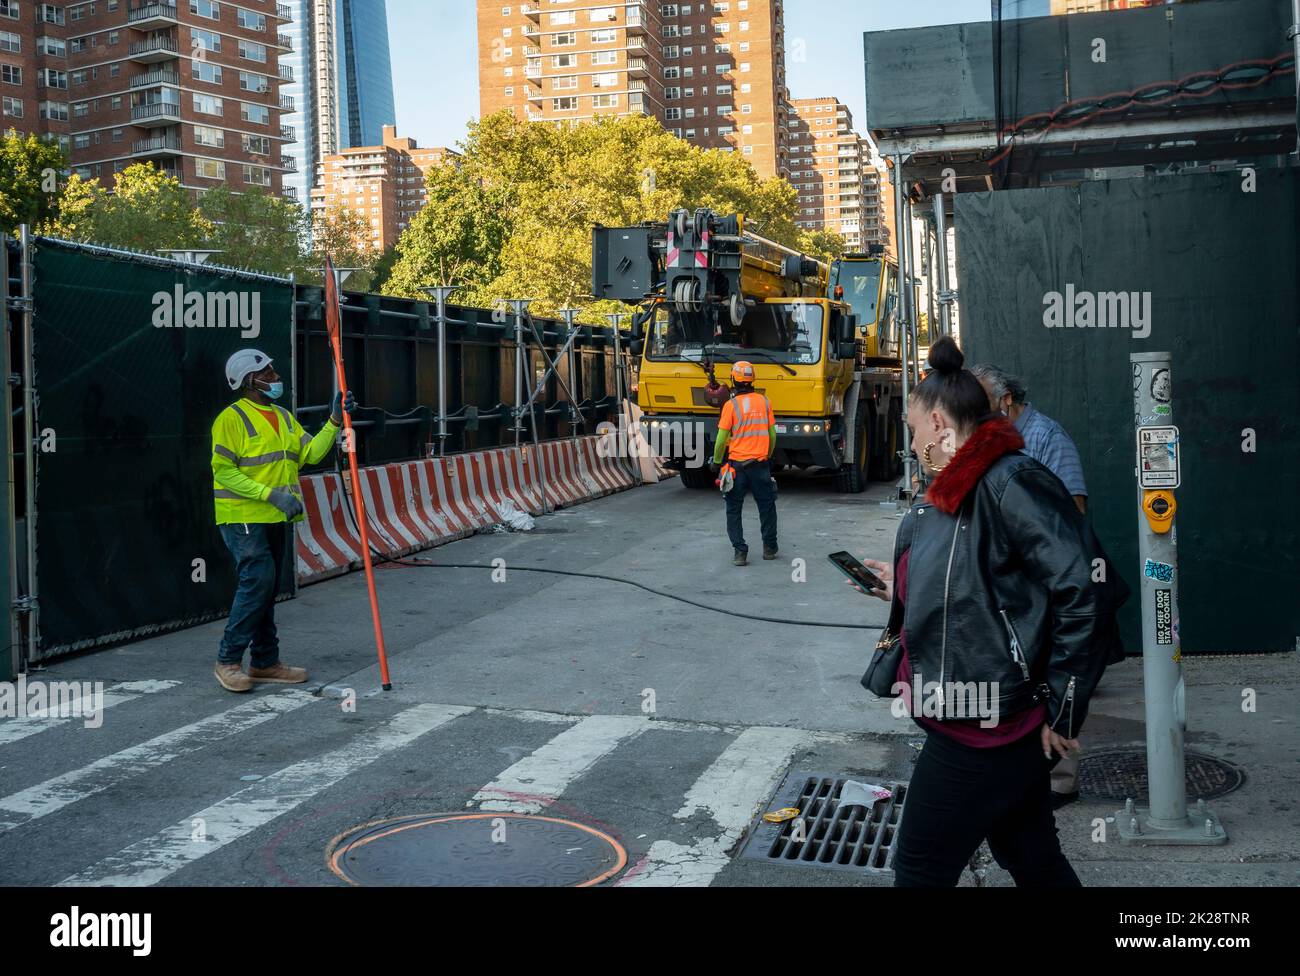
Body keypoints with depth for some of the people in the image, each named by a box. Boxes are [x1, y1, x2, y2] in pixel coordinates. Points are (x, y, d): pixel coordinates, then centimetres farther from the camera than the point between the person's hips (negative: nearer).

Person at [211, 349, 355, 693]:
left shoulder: (284, 417, 15)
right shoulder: (232, 418, -10)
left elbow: (311, 452, 8)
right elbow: (223, 471, -16)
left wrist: (335, 420, -4)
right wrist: (271, 494, -22)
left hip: (276, 519, 8)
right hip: (243, 518, -8)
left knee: (266, 588, 11)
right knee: (257, 580, -16)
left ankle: (265, 662, 19)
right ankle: (228, 660, -5)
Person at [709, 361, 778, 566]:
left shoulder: (731, 405, -10)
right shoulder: (764, 402, 1)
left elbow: (722, 438, -9)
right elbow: (772, 434, 7)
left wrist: (716, 462, 4)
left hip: (737, 464, -3)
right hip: (760, 464, 3)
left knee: (734, 510, 7)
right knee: (767, 506, 16)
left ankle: (740, 551, 1)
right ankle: (769, 548, 22)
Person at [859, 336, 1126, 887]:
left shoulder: (1009, 482, -20)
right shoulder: (958, 491, 10)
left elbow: (1088, 591, -25)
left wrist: (1060, 710, -20)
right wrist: (903, 589, 18)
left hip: (984, 732, -9)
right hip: (994, 723, 9)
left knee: (919, 872, 5)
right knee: (1032, 860, 20)